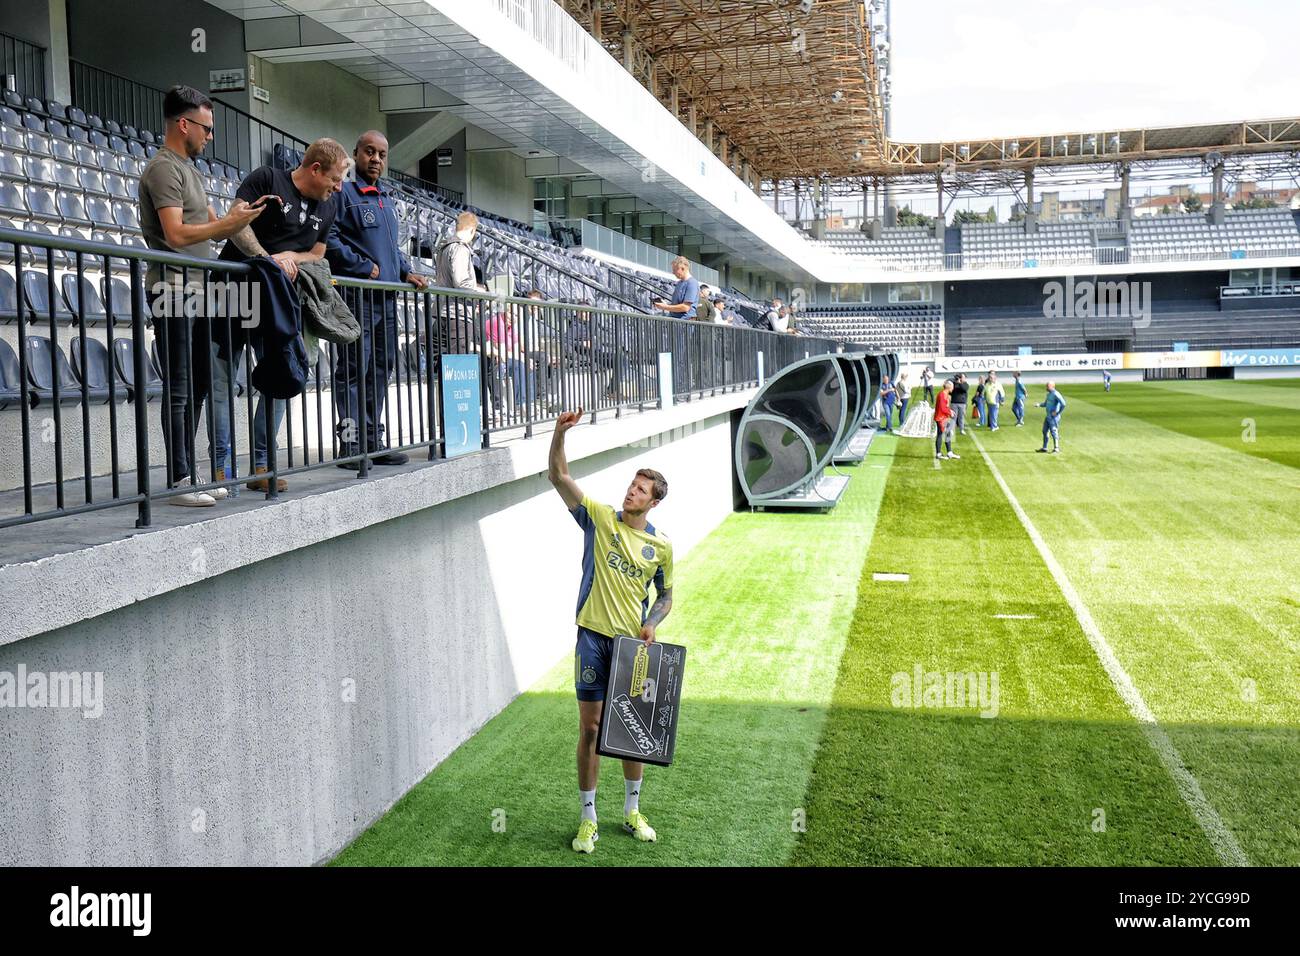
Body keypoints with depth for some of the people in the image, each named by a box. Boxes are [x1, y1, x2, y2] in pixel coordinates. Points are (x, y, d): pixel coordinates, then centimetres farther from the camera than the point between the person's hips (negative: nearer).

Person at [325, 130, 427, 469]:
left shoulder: (387, 200, 22)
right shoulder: (343, 193, -3)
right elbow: (329, 239, -14)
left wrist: (406, 272, 13)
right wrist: (365, 267, -15)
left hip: (387, 297, 9)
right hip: (358, 296, -9)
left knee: (381, 368, 10)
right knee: (354, 369, -9)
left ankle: (373, 441, 17)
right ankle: (351, 445, -8)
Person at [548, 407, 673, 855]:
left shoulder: (662, 546, 2)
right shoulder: (600, 518, -2)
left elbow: (666, 594, 13)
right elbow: (559, 476, -10)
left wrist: (651, 624, -6)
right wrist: (560, 433, -23)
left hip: (633, 643, 2)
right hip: (593, 638, -2)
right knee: (590, 726, 3)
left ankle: (633, 811, 30)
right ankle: (588, 820, 15)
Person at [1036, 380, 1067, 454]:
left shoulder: (1056, 394, -16)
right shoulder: (1049, 394, 14)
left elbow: (1063, 404, -25)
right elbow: (1045, 403, 26)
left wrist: (1057, 413, -18)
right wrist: (1039, 404, 6)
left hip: (1053, 417, -10)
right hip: (1048, 416, 10)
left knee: (1054, 432, -7)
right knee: (1045, 431, 13)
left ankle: (1056, 449, -2)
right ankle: (1044, 448, 21)